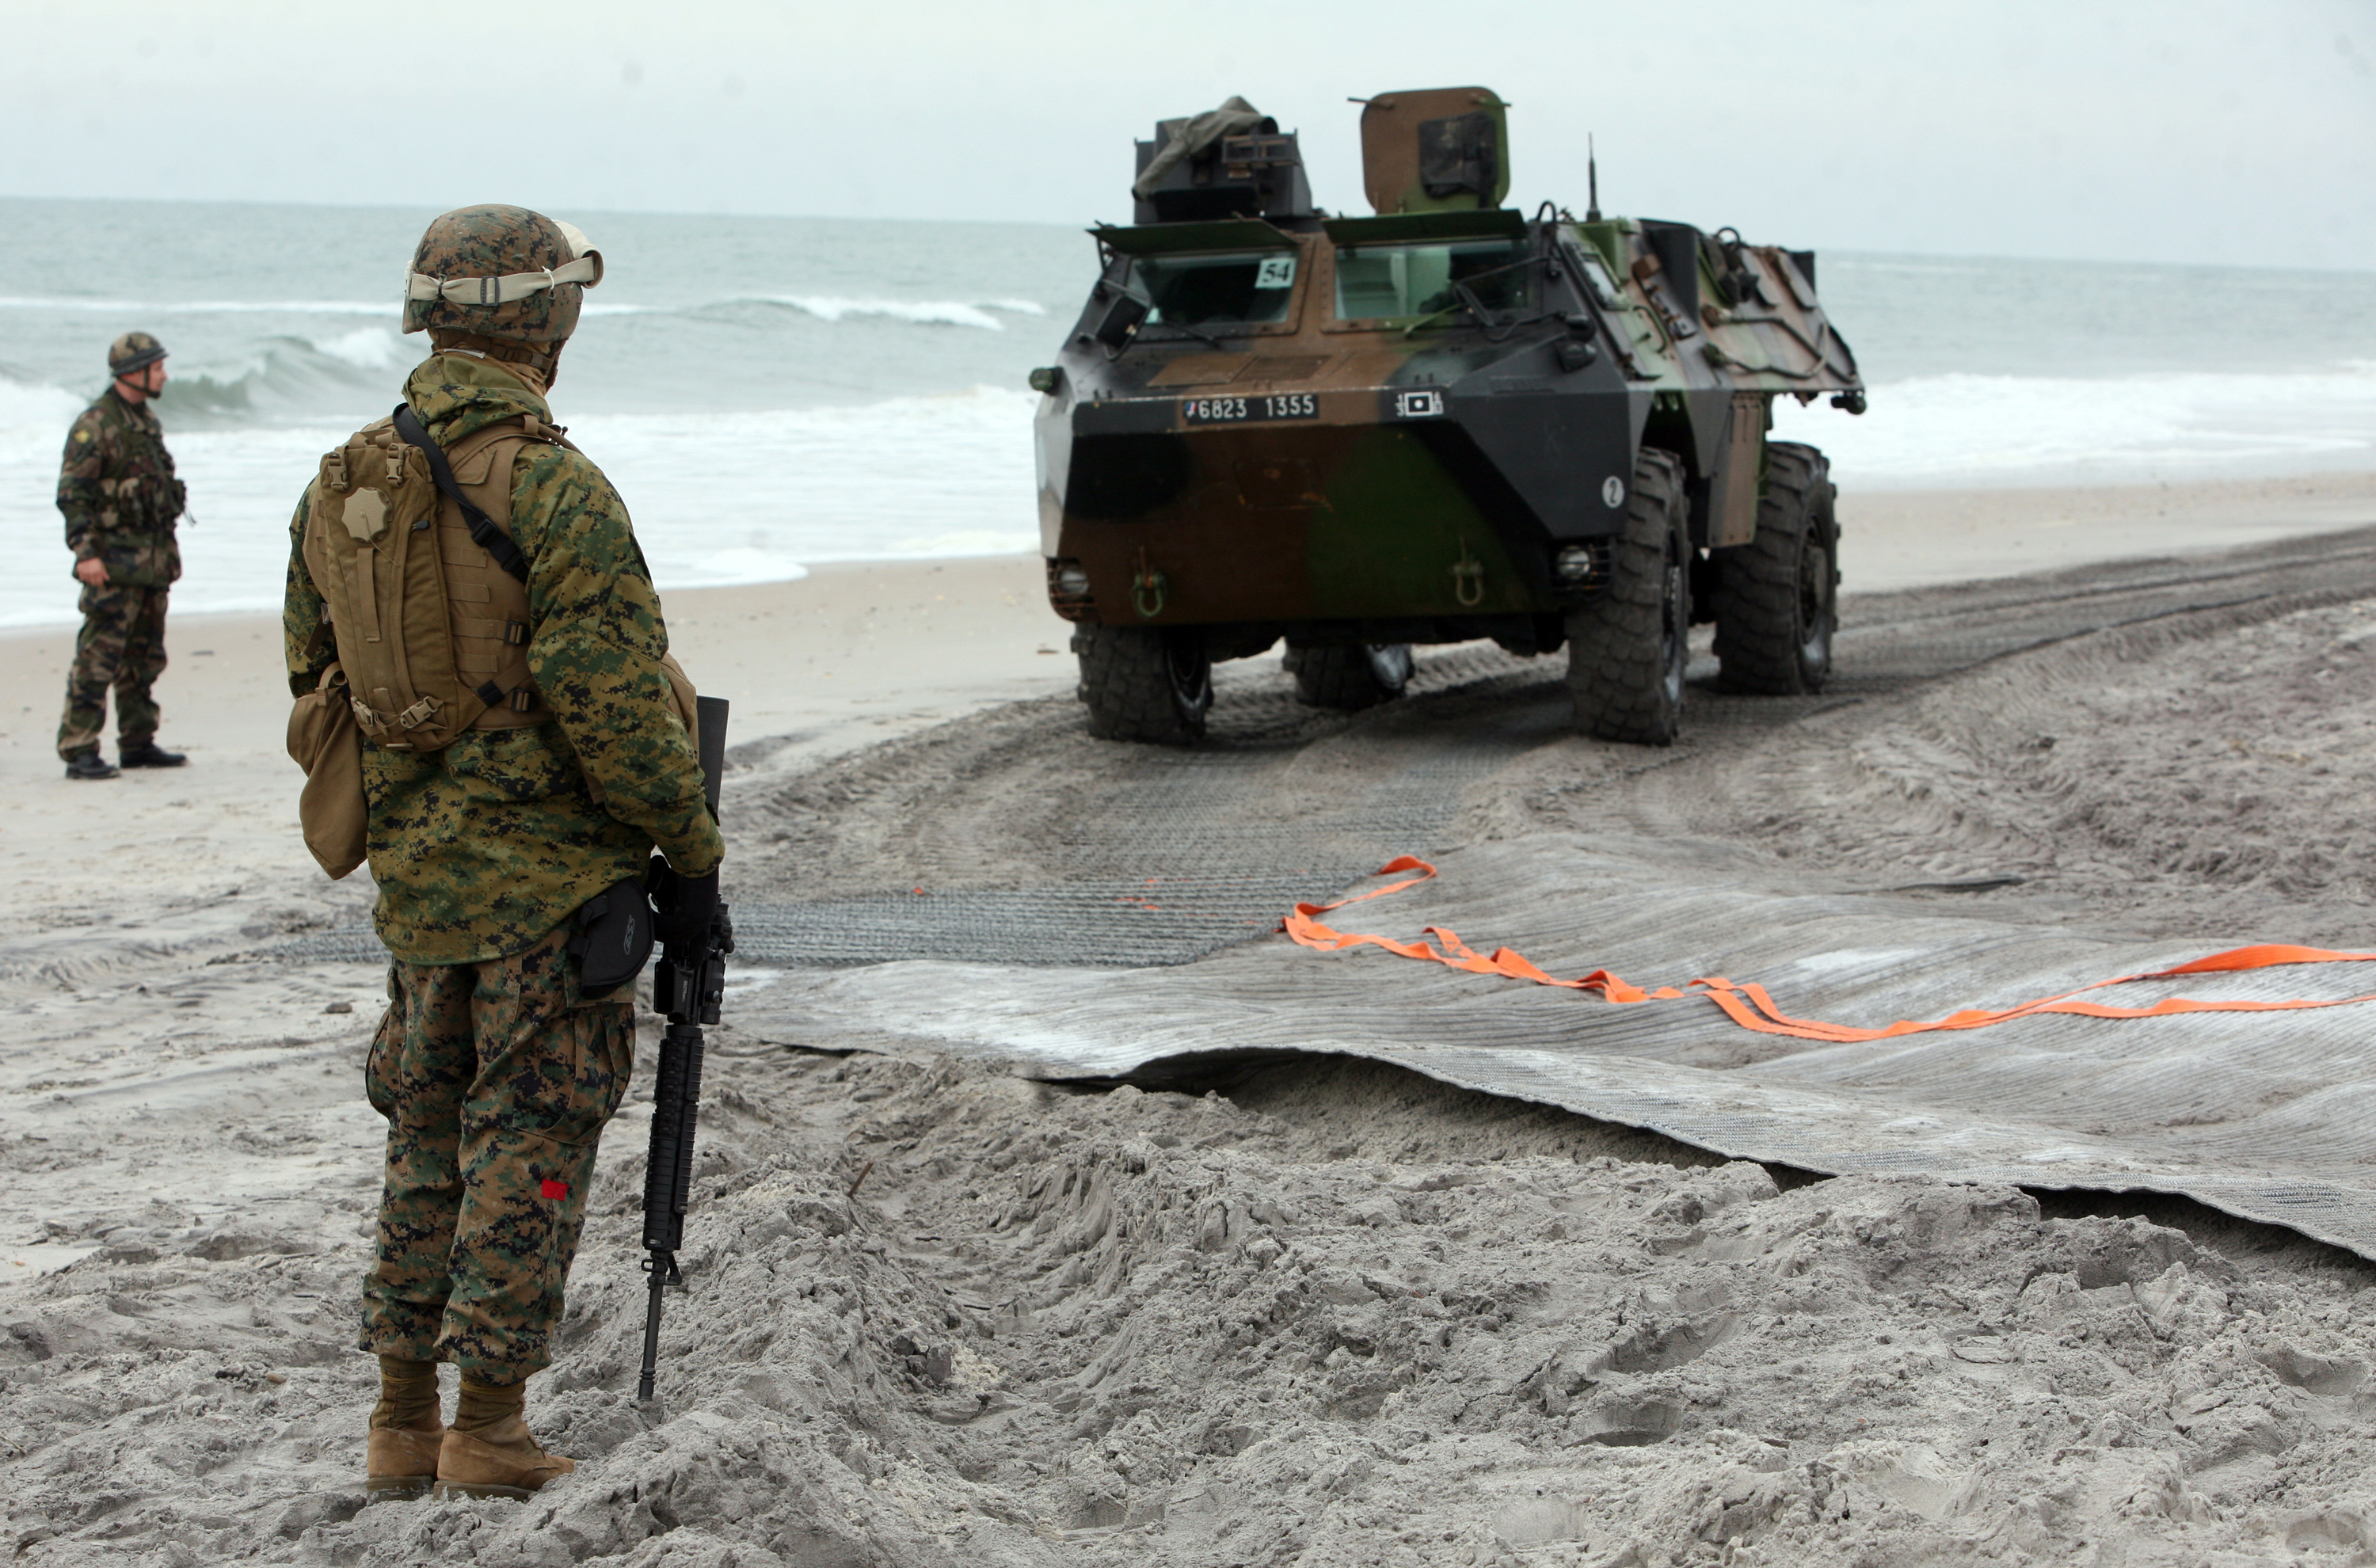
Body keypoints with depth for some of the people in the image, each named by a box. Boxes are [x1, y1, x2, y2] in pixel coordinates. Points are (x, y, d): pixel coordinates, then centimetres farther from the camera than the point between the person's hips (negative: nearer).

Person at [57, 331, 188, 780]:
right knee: (98, 658, -9)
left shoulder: (148, 421, 14)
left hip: (154, 560, 8)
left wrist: (168, 551, 21)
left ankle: (138, 743, 21)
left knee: (145, 659, 13)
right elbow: (72, 493, -16)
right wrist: (85, 552, -23)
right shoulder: (94, 424, -12)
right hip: (115, 563, -8)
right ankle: (79, 751, -9)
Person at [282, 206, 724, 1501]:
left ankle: (403, 1421, 20)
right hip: (549, 872, -6)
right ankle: (488, 1429, 6)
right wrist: (691, 849, -10)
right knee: (529, 1141, 2)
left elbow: (313, 671, 14)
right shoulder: (552, 490, -17)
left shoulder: (341, 485, 6)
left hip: (415, 872, 6)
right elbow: (612, 699, -19)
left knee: (429, 1137, 16)